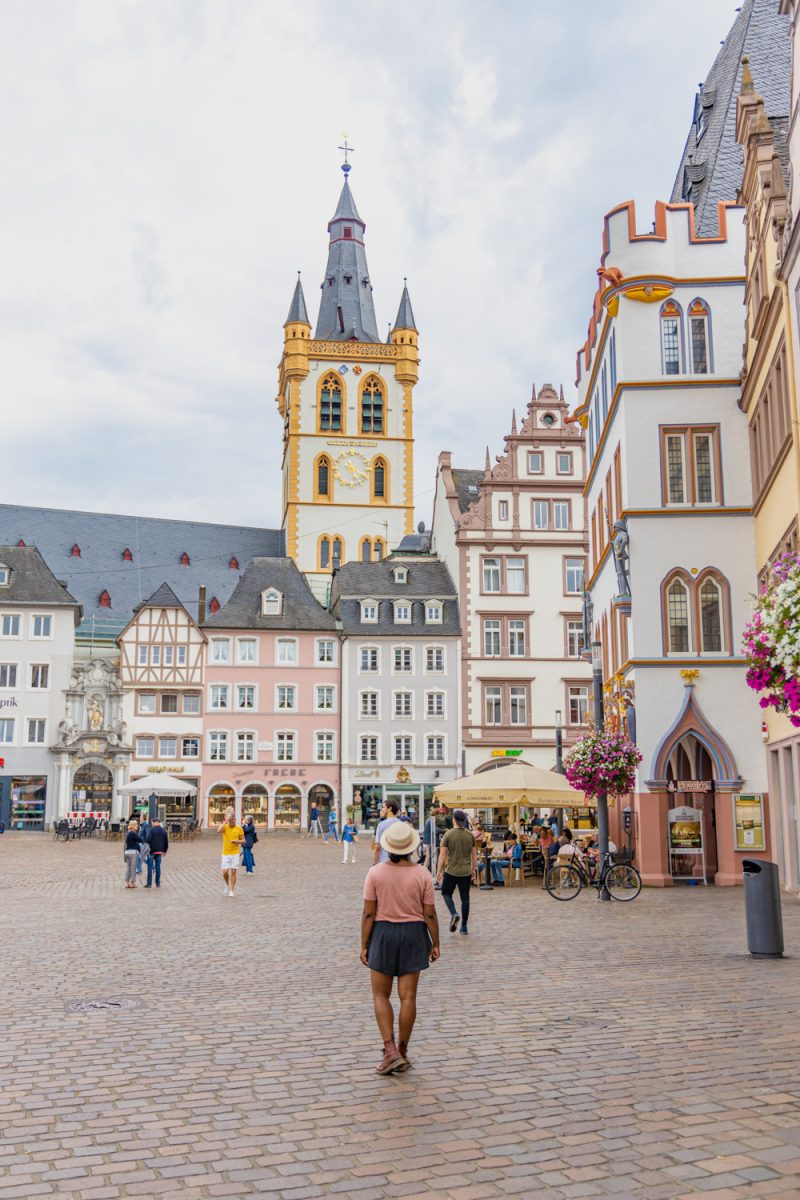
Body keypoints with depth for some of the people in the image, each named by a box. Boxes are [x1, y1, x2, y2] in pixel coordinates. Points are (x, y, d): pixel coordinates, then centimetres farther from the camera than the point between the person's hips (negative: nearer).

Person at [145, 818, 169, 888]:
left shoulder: (152, 830, -8)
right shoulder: (164, 831, 8)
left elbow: (149, 840, -14)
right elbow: (166, 842, 11)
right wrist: (164, 851, 21)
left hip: (152, 851, -4)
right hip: (160, 851, 4)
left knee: (150, 867, 1)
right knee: (158, 867, 10)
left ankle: (149, 883, 0)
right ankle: (158, 883, 11)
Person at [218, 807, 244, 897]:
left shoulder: (239, 828, 0)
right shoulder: (225, 827, -4)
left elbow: (243, 840, 6)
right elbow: (219, 831, -26)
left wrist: (237, 841, -15)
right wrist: (226, 821, -24)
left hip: (235, 853, 0)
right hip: (225, 854, 0)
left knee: (233, 872, -3)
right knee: (225, 872, -4)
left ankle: (231, 891, 6)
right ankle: (227, 885, 26)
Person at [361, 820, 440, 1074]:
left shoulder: (376, 872, -9)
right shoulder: (421, 874, -6)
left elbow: (368, 913, -8)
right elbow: (430, 914, -3)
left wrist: (364, 945, -1)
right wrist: (435, 943, 7)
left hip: (383, 933, -1)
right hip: (413, 934, 1)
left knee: (381, 995, 9)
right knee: (408, 996, 8)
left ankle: (390, 1051, -2)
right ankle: (402, 1052, 15)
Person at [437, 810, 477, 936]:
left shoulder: (448, 834, -8)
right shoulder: (470, 835, 3)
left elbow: (443, 854, -8)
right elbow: (474, 854, 8)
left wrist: (439, 871, -2)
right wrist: (474, 868, 20)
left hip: (451, 871, -3)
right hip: (466, 872, 3)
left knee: (446, 893, 16)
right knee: (465, 898, 9)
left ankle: (454, 914, -8)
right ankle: (464, 927, 13)